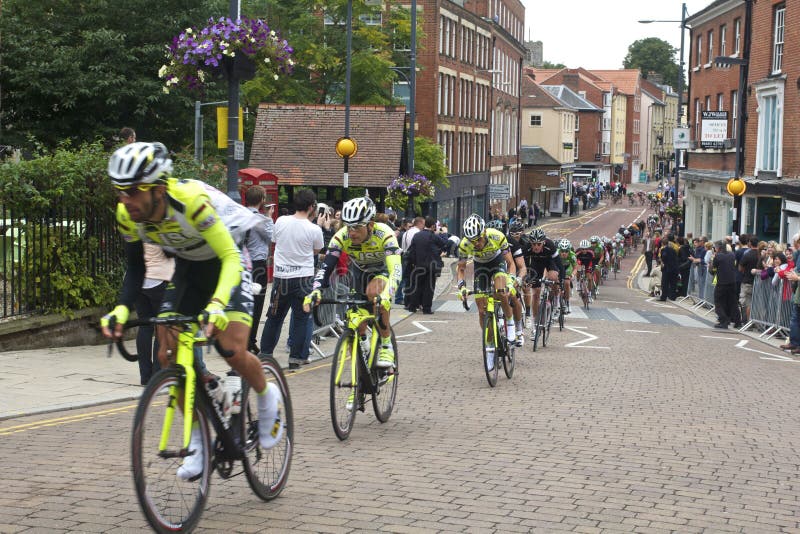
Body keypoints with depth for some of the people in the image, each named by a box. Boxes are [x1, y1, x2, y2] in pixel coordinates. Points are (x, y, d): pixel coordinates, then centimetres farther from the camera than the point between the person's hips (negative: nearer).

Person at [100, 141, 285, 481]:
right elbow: (135, 270, -5)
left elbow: (230, 259, -38)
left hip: (231, 259, -6)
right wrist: (121, 310, -23)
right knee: (168, 355, -6)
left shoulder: (191, 199, -37)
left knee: (233, 350, -21)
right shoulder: (127, 215, -18)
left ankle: (267, 397, 12)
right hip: (189, 266, 6)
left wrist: (217, 307, -53)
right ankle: (198, 440, 9)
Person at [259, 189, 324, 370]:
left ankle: (265, 353, 21)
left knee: (274, 317, 15)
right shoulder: (314, 229, -12)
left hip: (280, 275, 3)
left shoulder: (281, 221, -4)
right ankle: (296, 357, 6)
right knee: (301, 318, 7)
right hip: (303, 278, -3)